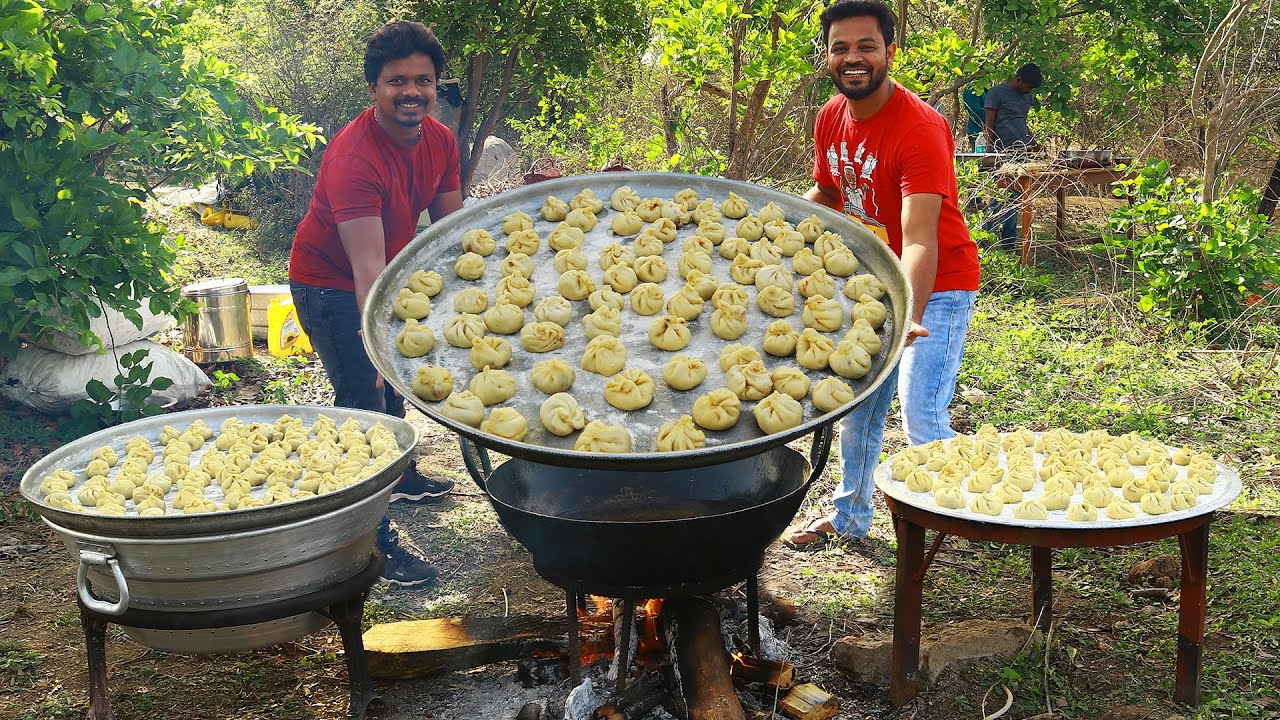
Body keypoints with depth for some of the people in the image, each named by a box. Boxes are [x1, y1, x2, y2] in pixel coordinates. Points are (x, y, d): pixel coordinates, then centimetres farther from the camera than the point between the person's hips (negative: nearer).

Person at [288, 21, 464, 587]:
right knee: (364, 396, -12)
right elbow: (367, 265, -41)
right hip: (329, 284, -8)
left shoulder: (440, 142, -10)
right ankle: (373, 541, -6)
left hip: (388, 274, 8)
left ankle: (399, 476, 48)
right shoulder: (355, 156, -34)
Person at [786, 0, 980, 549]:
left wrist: (908, 319, -51)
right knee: (857, 407, 17)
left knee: (920, 414, -17)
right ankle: (849, 518, 36)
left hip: (934, 287, -8)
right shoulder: (831, 119, -3)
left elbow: (919, 238, -37)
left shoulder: (920, 129, -27)